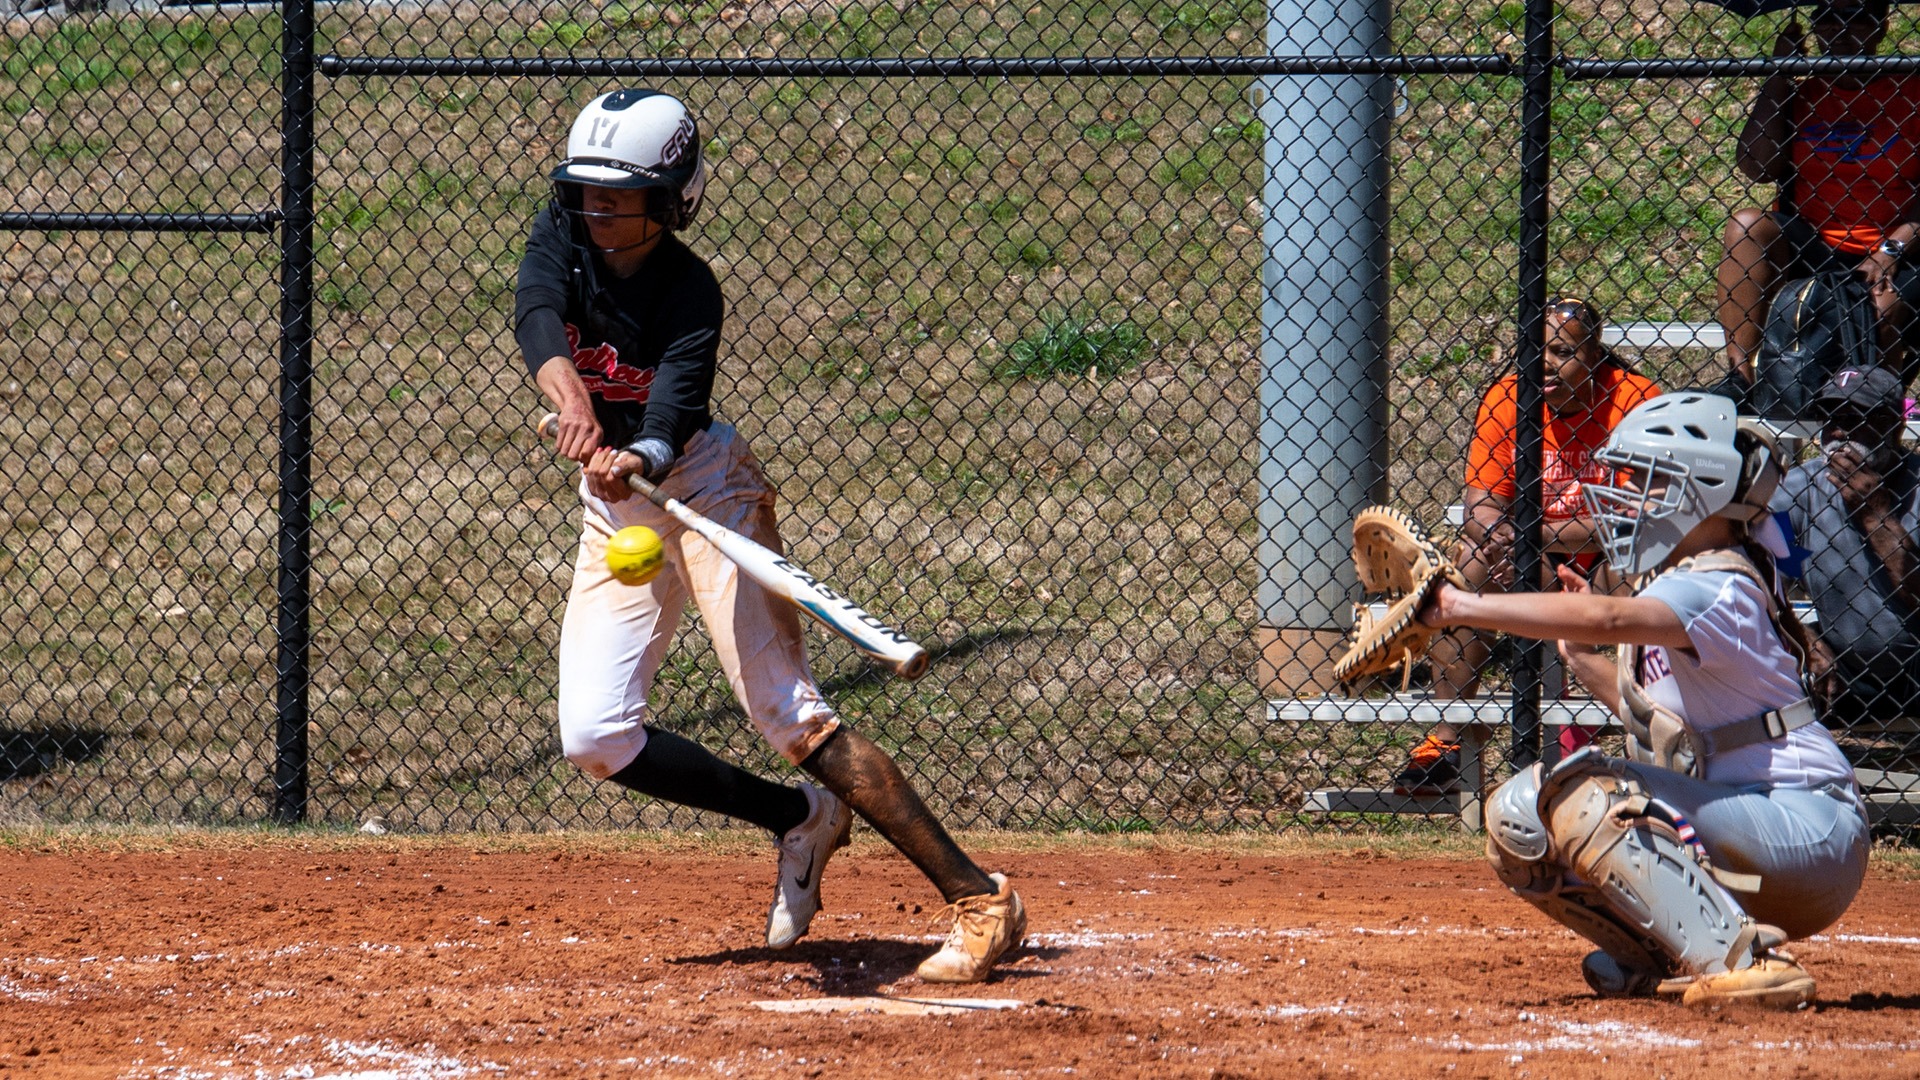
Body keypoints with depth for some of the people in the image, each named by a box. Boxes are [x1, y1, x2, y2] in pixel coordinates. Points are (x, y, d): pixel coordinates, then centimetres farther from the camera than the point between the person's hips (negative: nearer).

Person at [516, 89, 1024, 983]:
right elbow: (537, 313, -29)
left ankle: (978, 899, -19)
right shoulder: (564, 237, -7)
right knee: (596, 739, -5)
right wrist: (566, 389, -50)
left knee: (786, 711, -18)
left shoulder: (688, 291, -19)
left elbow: (675, 407, -35)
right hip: (615, 508, 6)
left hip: (702, 484, -6)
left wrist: (636, 462, -57)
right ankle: (798, 821, 16)